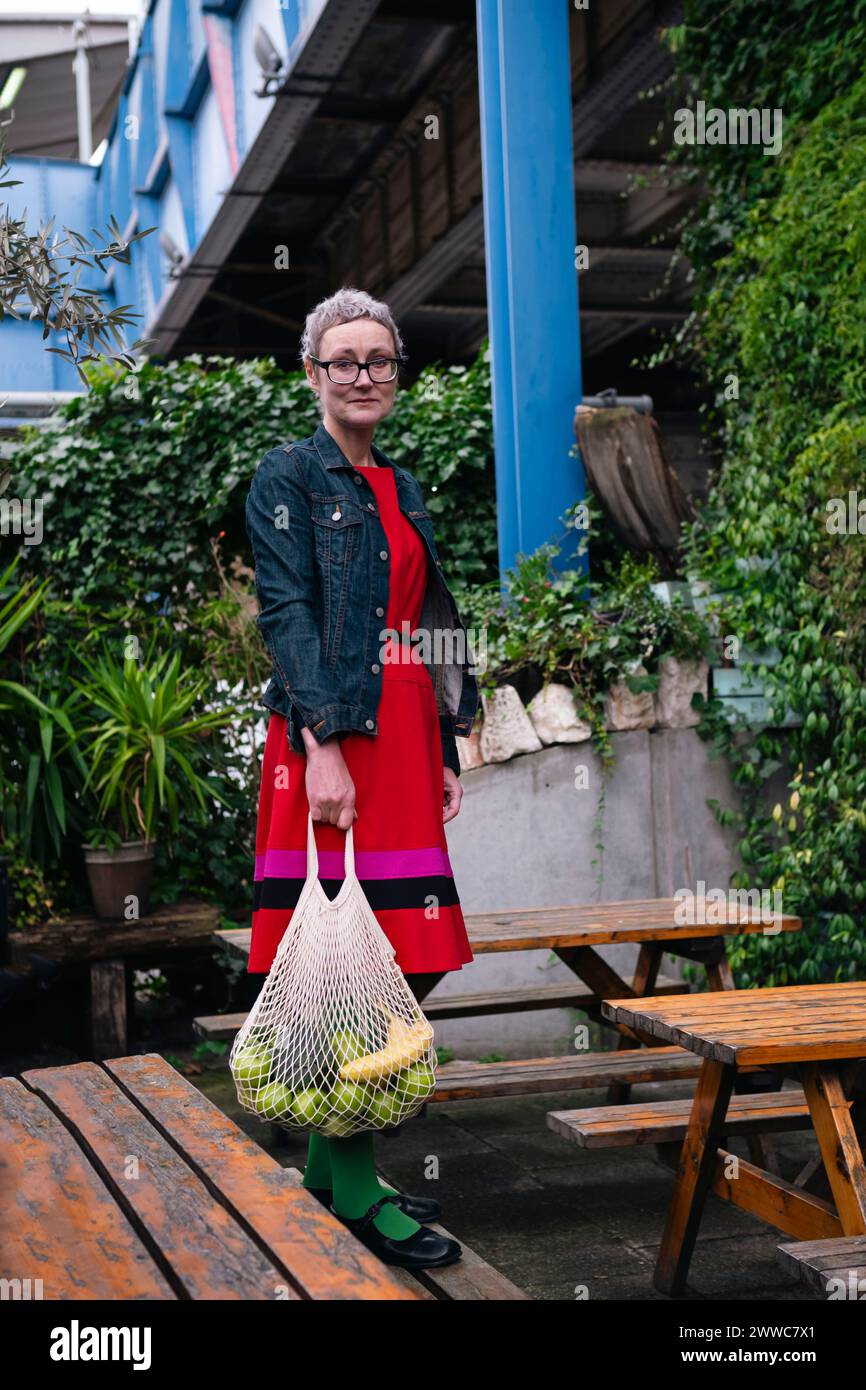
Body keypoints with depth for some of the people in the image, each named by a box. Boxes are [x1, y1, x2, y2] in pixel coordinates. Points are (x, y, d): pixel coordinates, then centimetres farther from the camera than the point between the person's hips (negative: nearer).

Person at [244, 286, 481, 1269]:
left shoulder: (400, 489, 20)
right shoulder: (290, 475, -1)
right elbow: (285, 612, -12)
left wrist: (442, 754, 15)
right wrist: (323, 746, -21)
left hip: (403, 736, 8)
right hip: (328, 735, -7)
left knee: (401, 964, 7)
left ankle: (331, 1163, 20)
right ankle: (353, 1193, 4)